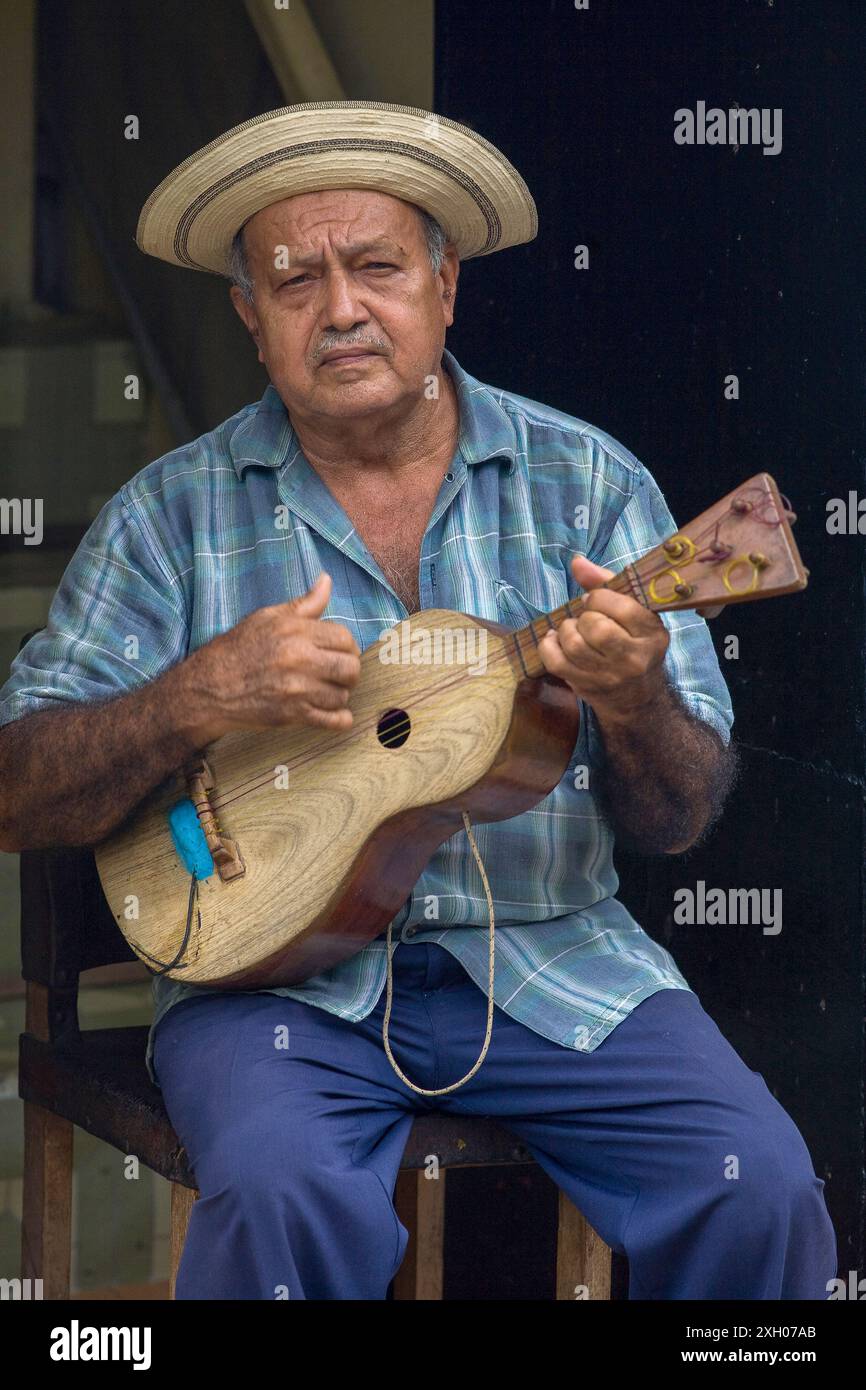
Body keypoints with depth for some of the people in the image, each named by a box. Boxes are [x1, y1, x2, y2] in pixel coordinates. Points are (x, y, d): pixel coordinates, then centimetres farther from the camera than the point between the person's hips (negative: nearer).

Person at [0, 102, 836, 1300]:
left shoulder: (584, 481, 5)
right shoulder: (177, 514, 4)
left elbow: (679, 823, 3)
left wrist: (631, 702, -20)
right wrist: (203, 694, -17)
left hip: (551, 960, 2)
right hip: (278, 967, -1)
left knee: (758, 1187, -21)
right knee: (286, 1196, -32)